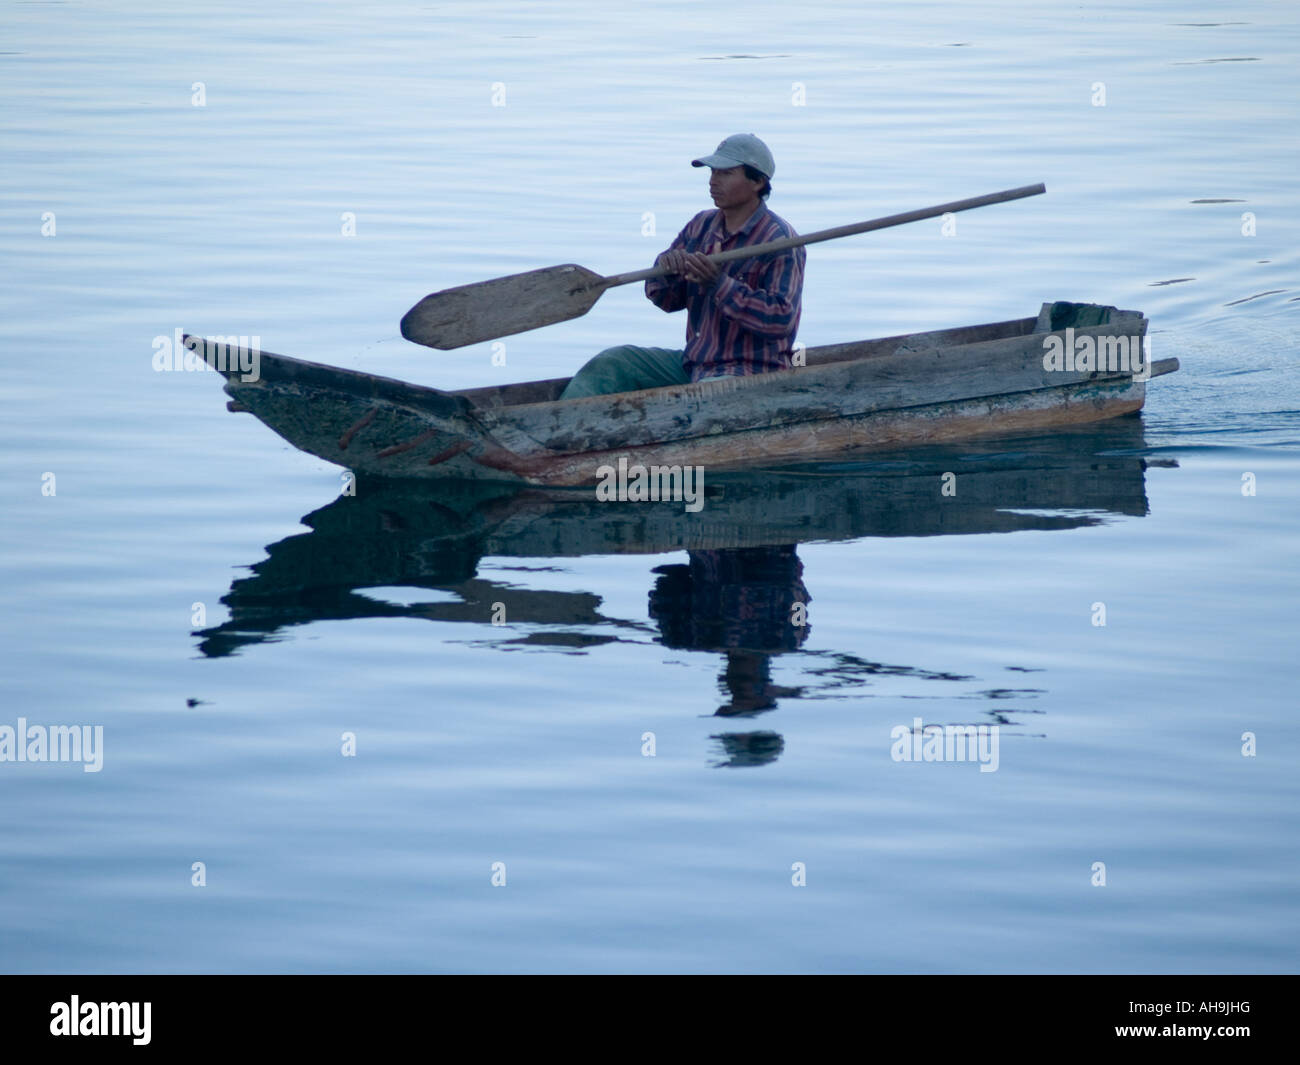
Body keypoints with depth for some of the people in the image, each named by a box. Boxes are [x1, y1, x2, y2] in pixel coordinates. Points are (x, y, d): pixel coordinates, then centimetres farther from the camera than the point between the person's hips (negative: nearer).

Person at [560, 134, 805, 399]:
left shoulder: (781, 241, -11)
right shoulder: (701, 225, 12)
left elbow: (781, 319, -23)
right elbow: (667, 300, 14)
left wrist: (720, 284, -27)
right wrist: (667, 269, -10)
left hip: (752, 372, -8)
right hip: (694, 364, 8)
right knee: (612, 363, -4)